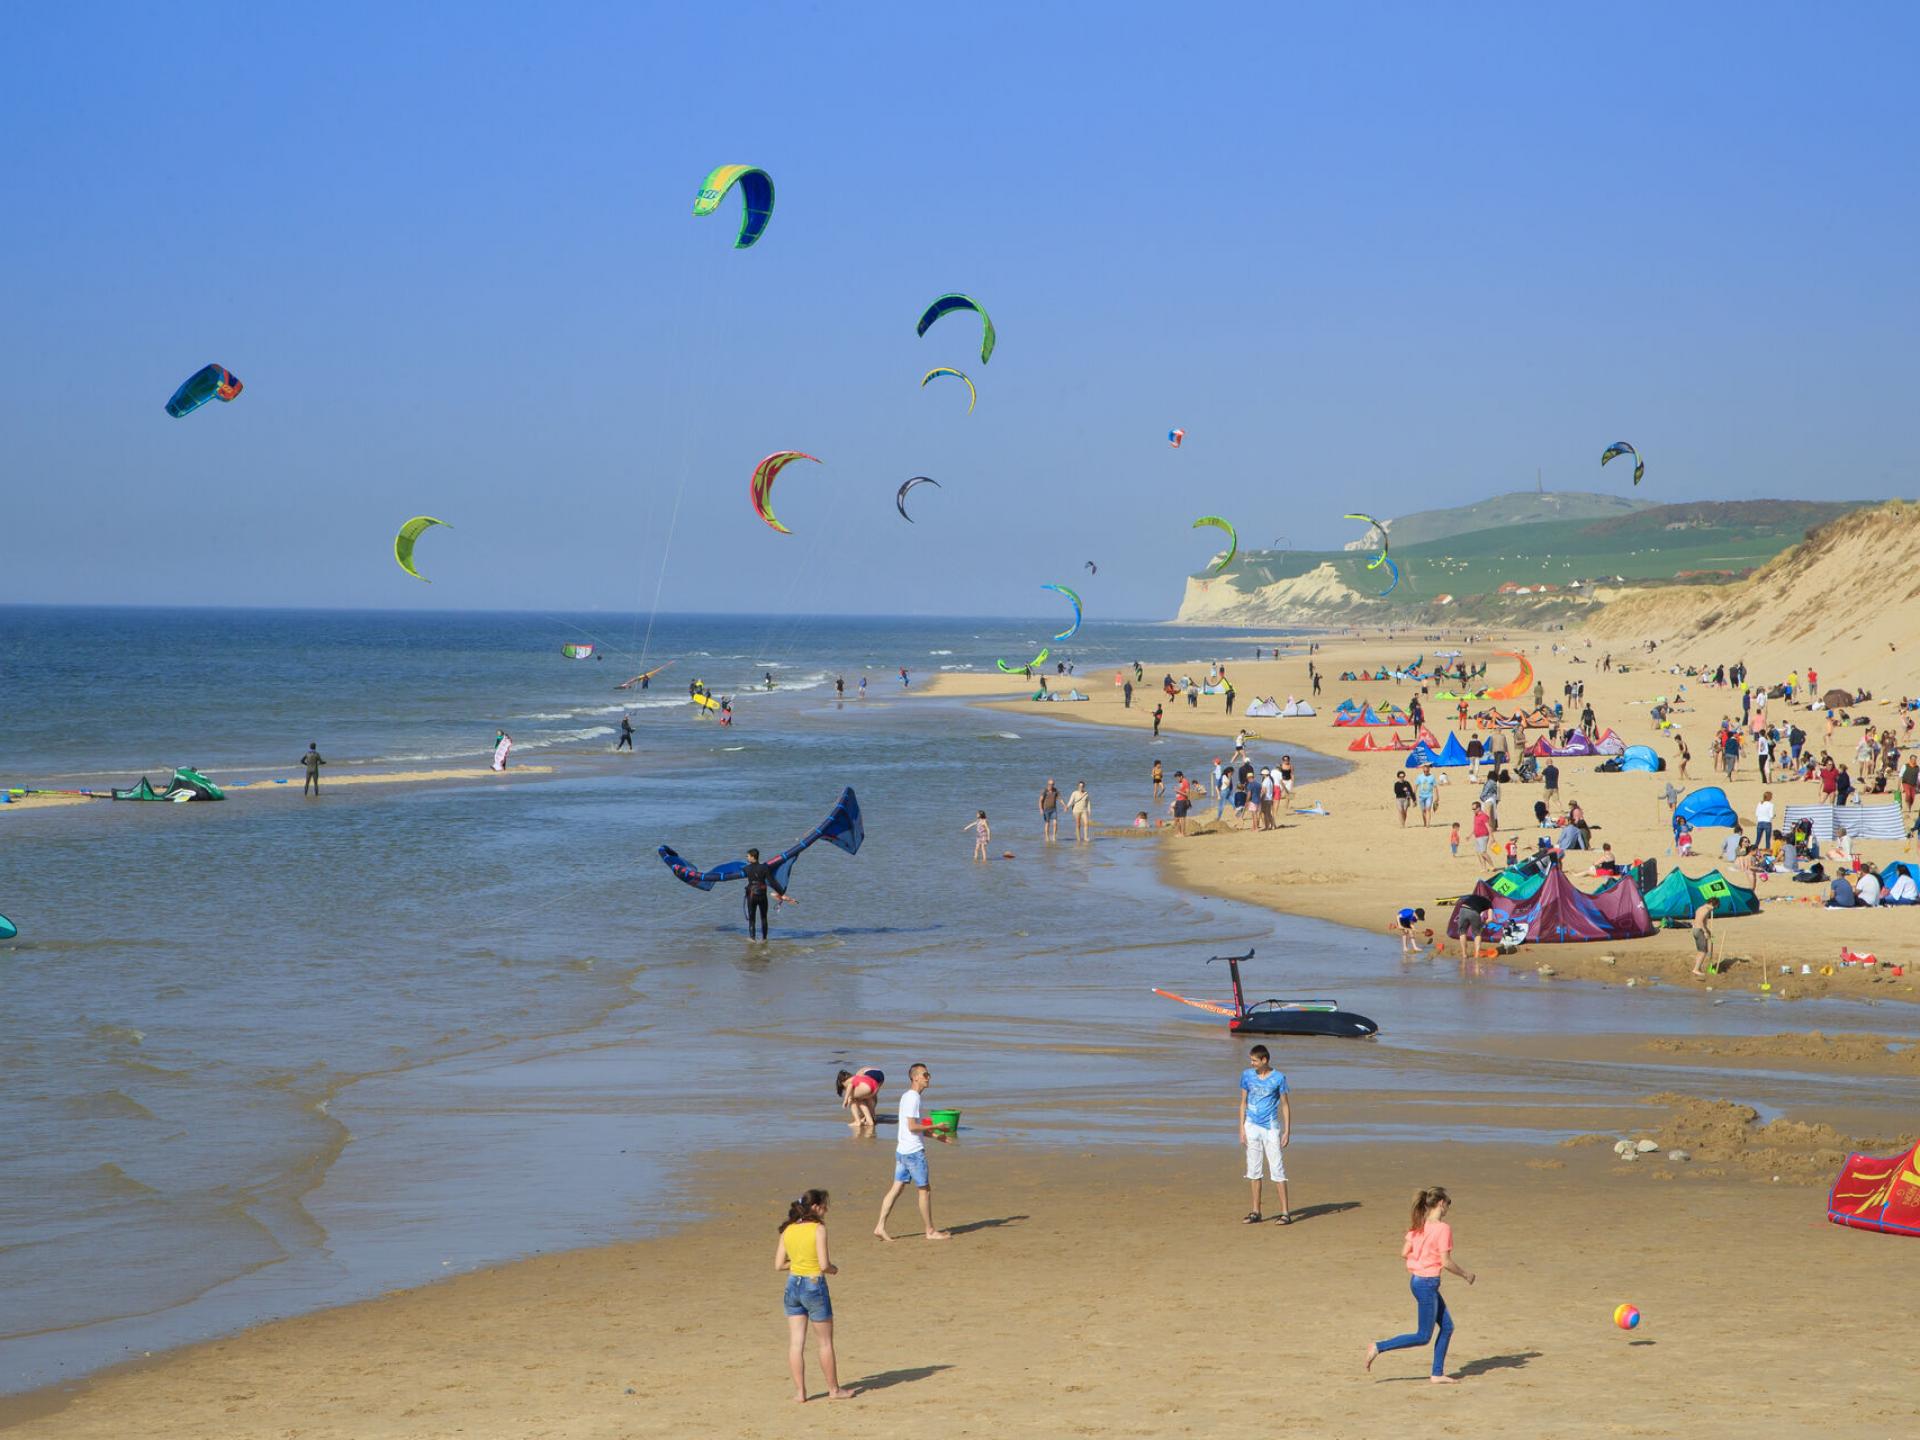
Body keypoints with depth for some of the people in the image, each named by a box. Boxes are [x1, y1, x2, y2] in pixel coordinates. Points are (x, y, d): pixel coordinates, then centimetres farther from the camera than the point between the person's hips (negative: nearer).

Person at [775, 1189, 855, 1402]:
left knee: (796, 1343, 7)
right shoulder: (818, 1228, -13)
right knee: (826, 1341, 9)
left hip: (793, 1285, 5)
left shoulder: (788, 1230, 3)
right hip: (814, 1285, -5)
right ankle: (834, 1389, 18)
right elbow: (824, 1265, -18)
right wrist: (833, 1269, 3)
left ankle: (799, 1391, 8)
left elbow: (778, 1264, 4)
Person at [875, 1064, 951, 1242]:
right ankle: (930, 1231, 8)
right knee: (925, 1190, 1)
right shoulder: (913, 1098, -15)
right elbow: (912, 1127, -20)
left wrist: (934, 1135, 18)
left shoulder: (906, 1096, 16)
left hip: (902, 1150, 9)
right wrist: (936, 1127, -12)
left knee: (897, 1188, 7)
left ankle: (881, 1227, 3)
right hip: (914, 1151, -9)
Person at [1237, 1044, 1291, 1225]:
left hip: (1271, 1127, -4)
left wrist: (1287, 1131, -5)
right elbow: (1243, 1103, 9)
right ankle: (1255, 1212, 13)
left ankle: (1285, 1213, -5)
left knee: (1277, 1169, -6)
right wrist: (1242, 1128, 3)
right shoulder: (1247, 1075, 3)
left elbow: (1285, 1105, -1)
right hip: (1252, 1125, 4)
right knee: (1253, 1169, 6)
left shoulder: (1278, 1078, -6)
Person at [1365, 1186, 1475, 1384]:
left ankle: (1438, 1374, 17)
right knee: (1423, 1336, 0)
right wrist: (1465, 1274, -2)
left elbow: (1404, 1253, 5)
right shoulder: (1443, 1228, -17)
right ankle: (1379, 1347, -3)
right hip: (1428, 1284, -9)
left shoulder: (1418, 1226, 5)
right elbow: (1446, 1262, -18)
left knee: (1447, 1327, 15)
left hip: (1417, 1279, 9)